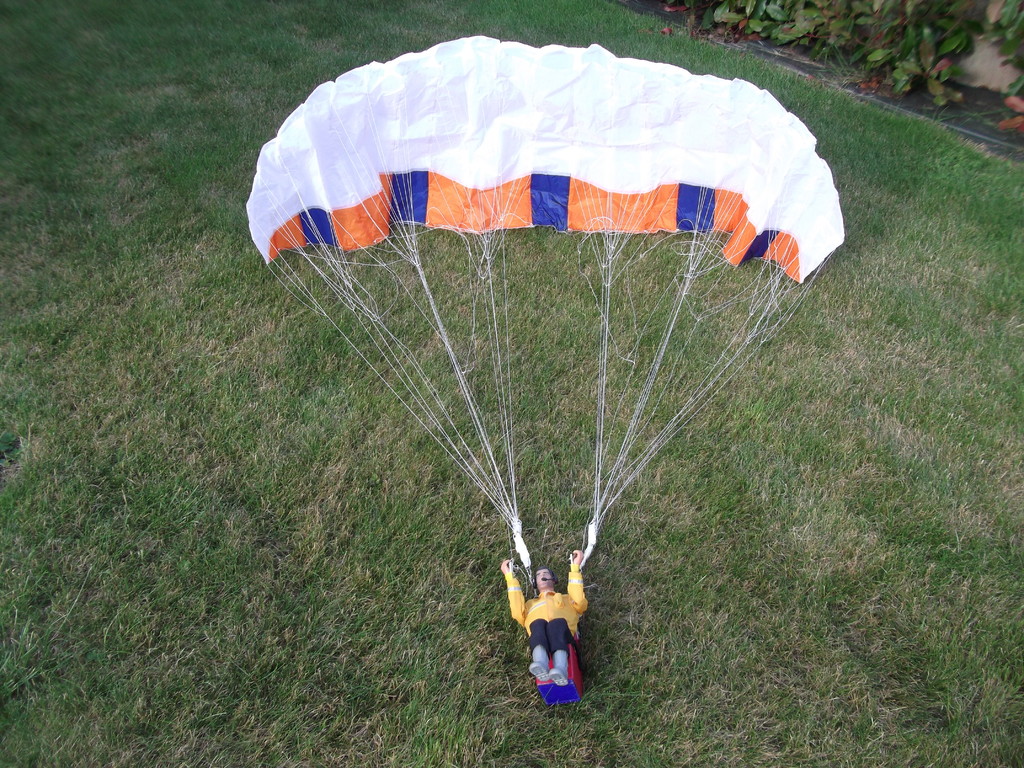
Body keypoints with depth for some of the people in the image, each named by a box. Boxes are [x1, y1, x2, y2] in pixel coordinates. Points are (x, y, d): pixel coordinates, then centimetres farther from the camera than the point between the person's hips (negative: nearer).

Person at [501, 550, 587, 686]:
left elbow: (580, 603, 13)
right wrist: (510, 577, 19)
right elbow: (518, 614, 16)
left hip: (562, 628, -1)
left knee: (557, 623, -37)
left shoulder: (566, 598, 39)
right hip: (536, 629, 1)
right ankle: (540, 665, -60)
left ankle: (561, 669, -60)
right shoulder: (531, 603, 41)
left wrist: (575, 568, 15)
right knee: (538, 624, -35)